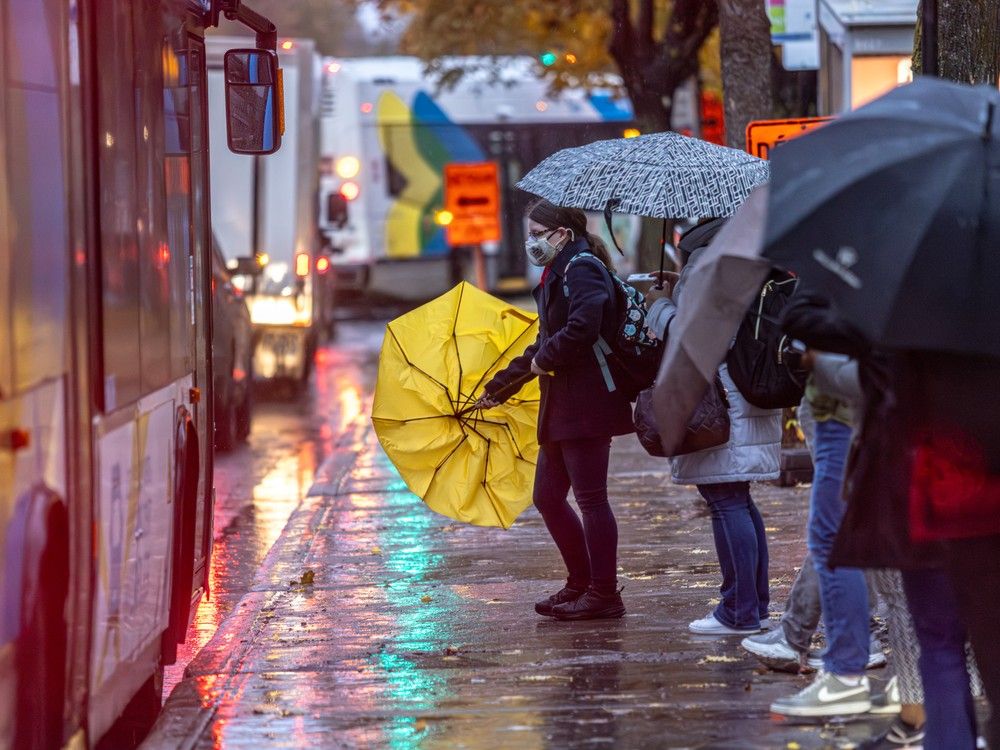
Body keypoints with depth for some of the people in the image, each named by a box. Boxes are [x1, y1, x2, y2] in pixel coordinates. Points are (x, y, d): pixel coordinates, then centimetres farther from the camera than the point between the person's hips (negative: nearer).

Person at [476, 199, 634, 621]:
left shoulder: (582, 270, -12)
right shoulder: (557, 274, 19)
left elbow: (583, 328, -28)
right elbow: (546, 344, 27)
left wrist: (544, 360, -13)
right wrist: (500, 385, 27)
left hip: (586, 405, -10)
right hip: (561, 407, 10)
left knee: (590, 499, -5)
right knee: (547, 496, 14)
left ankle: (604, 594, 1)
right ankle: (580, 584, 22)